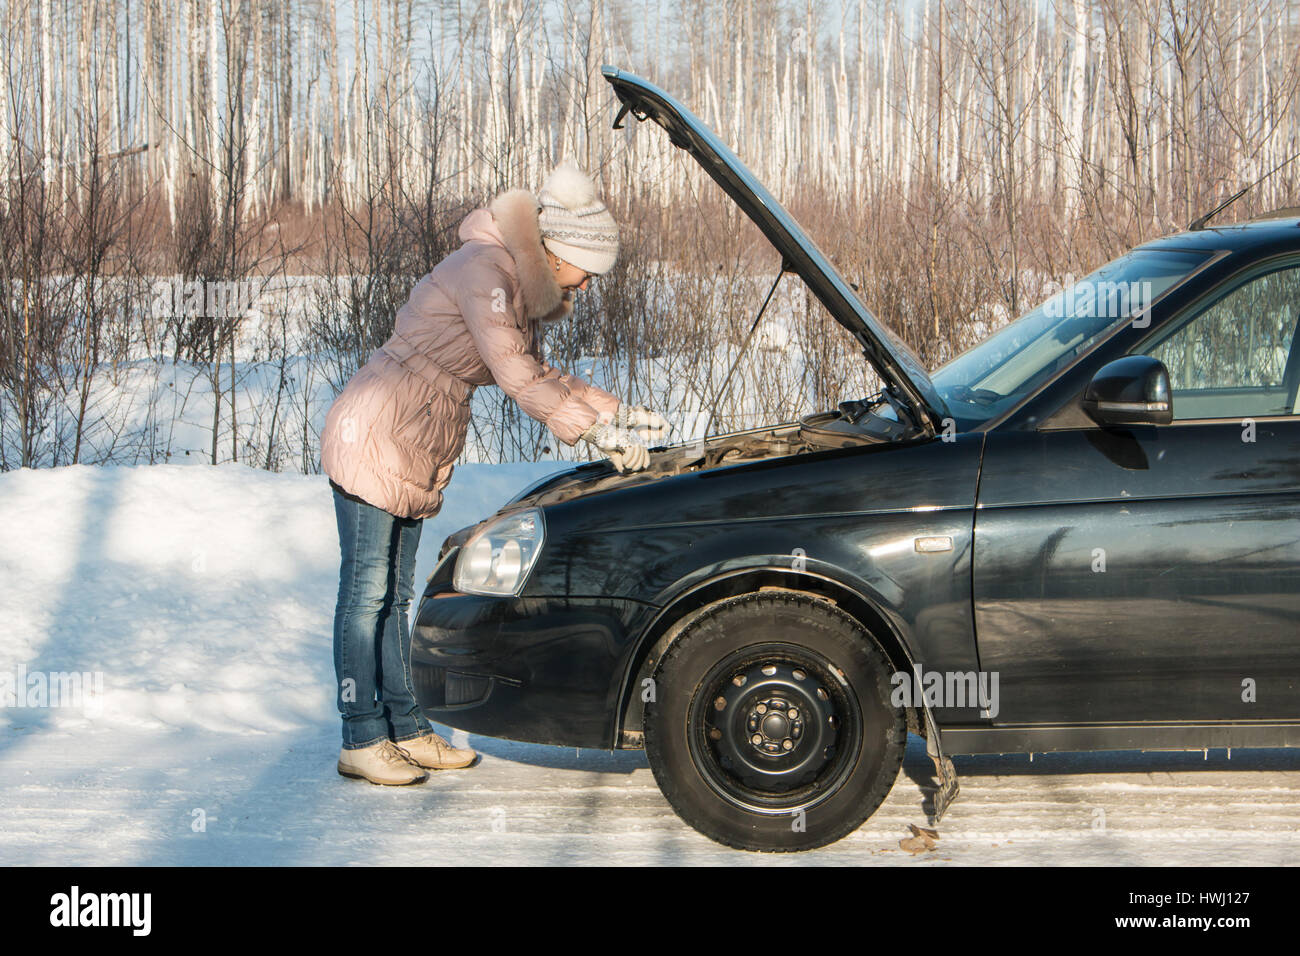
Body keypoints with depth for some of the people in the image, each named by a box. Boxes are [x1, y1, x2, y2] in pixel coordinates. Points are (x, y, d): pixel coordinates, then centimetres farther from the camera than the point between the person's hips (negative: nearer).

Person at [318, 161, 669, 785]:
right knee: (366, 593, -3)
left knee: (394, 593, 14)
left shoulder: (521, 288, 11)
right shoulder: (484, 270, -20)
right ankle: (361, 741, 2)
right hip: (372, 440, -10)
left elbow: (538, 374, 21)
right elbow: (515, 378, -22)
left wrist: (616, 411, 13)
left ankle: (404, 729, 20)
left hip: (415, 455, 10)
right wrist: (596, 432, -18)